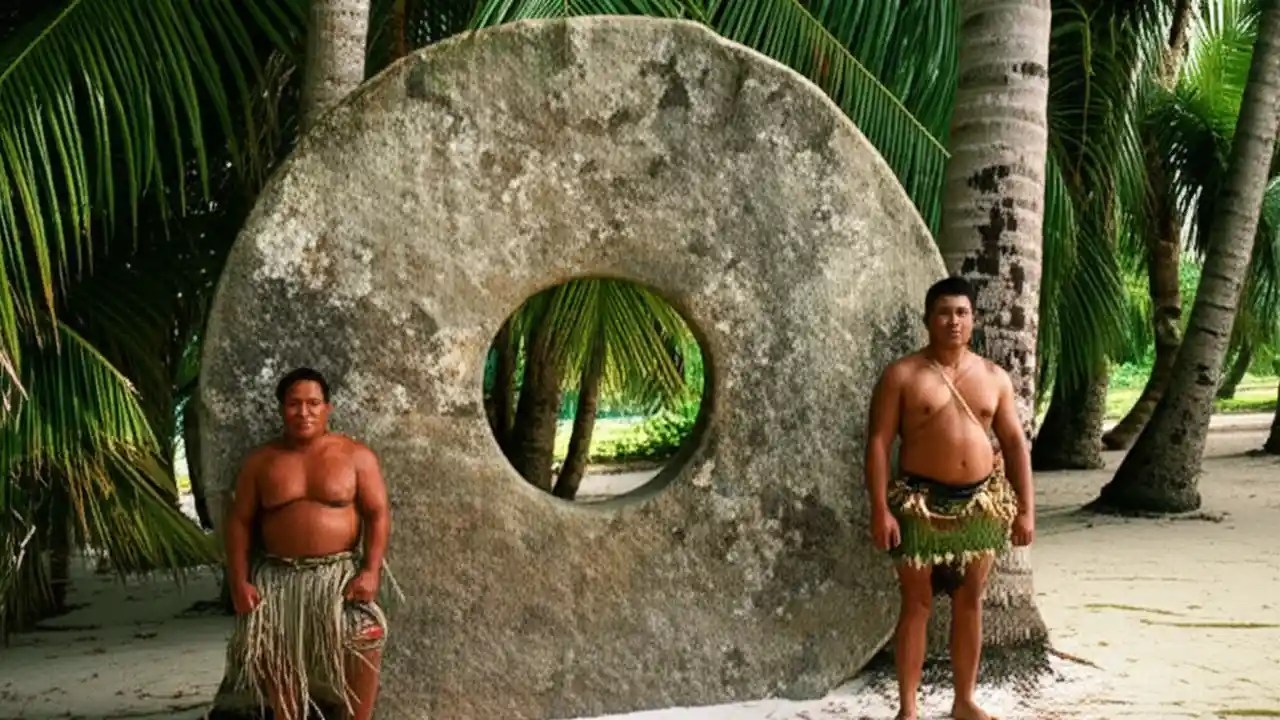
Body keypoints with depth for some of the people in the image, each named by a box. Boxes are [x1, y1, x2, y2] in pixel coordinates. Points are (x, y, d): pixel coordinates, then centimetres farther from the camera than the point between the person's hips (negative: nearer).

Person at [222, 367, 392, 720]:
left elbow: (378, 515, -3)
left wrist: (371, 571, -15)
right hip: (278, 575, 2)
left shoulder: (356, 455, 1)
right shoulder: (260, 461, 6)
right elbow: (239, 522, 7)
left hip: (341, 571, -2)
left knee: (362, 638, -22)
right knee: (275, 652, -5)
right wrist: (239, 581, -2)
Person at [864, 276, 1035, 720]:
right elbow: (878, 443, -8)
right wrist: (880, 509, -15)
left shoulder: (994, 378, 7)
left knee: (969, 603, 11)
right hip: (921, 502, -4)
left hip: (981, 502, 4)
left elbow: (1014, 443, 10)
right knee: (917, 604, 1)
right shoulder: (902, 375, -5)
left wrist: (1025, 509, 5)